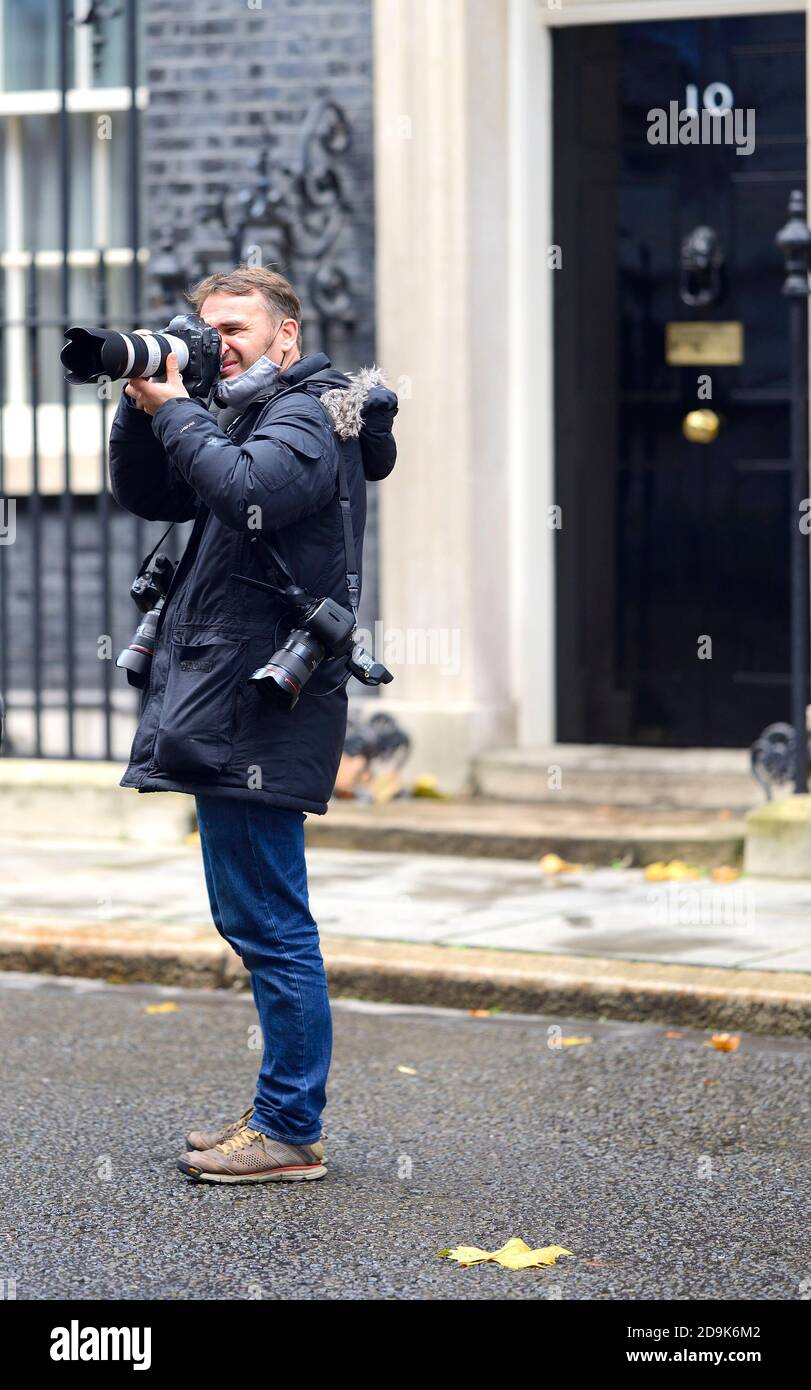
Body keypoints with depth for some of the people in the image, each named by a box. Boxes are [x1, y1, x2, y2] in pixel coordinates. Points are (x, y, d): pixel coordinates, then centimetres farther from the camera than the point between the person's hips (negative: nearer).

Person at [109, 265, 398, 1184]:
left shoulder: (309, 416, -9)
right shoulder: (243, 416, 20)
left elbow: (246, 492, -28)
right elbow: (144, 495, 20)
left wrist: (173, 411, -16)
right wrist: (142, 406, 5)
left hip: (258, 711, -10)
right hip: (223, 710, 10)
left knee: (269, 924, -8)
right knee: (254, 922, 14)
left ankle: (290, 1133, -4)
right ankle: (280, 1113, 21)